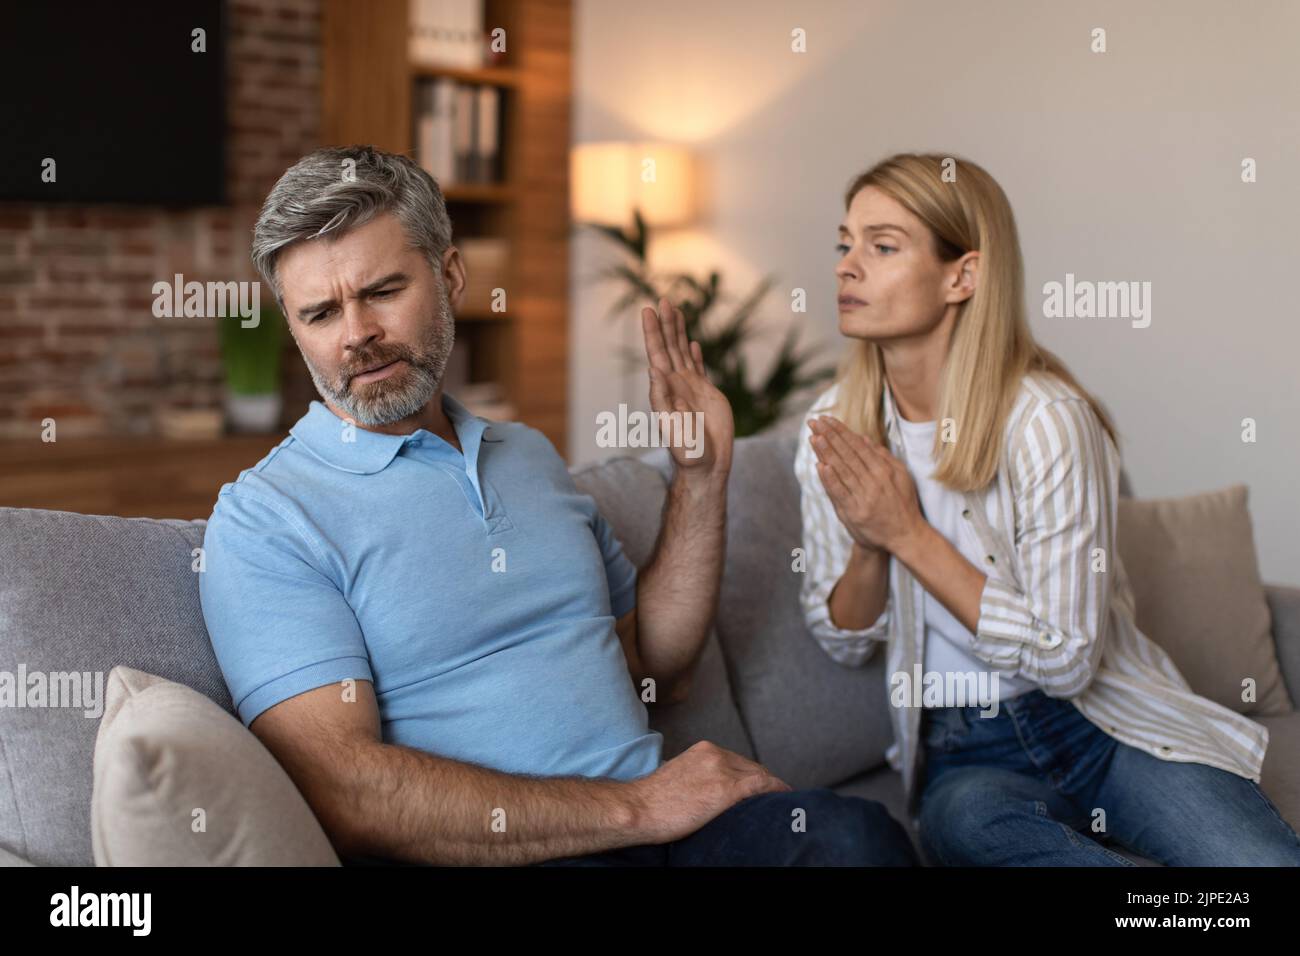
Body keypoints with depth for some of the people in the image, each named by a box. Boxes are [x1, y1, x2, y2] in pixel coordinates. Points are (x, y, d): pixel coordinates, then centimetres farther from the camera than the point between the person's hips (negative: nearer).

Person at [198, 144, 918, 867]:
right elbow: (345, 796, -15)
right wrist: (636, 806, -15)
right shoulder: (264, 517, -3)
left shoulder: (529, 455, 19)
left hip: (655, 826, 7)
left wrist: (701, 476, 12)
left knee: (855, 833, -25)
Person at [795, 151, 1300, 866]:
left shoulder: (1047, 419, -15)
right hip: (963, 754, 4)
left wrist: (908, 533, -20)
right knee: (965, 815, -33)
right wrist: (868, 545, -15)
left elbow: (1065, 659, -16)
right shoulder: (834, 429, -1)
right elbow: (844, 644, 6)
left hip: (1104, 721, -3)